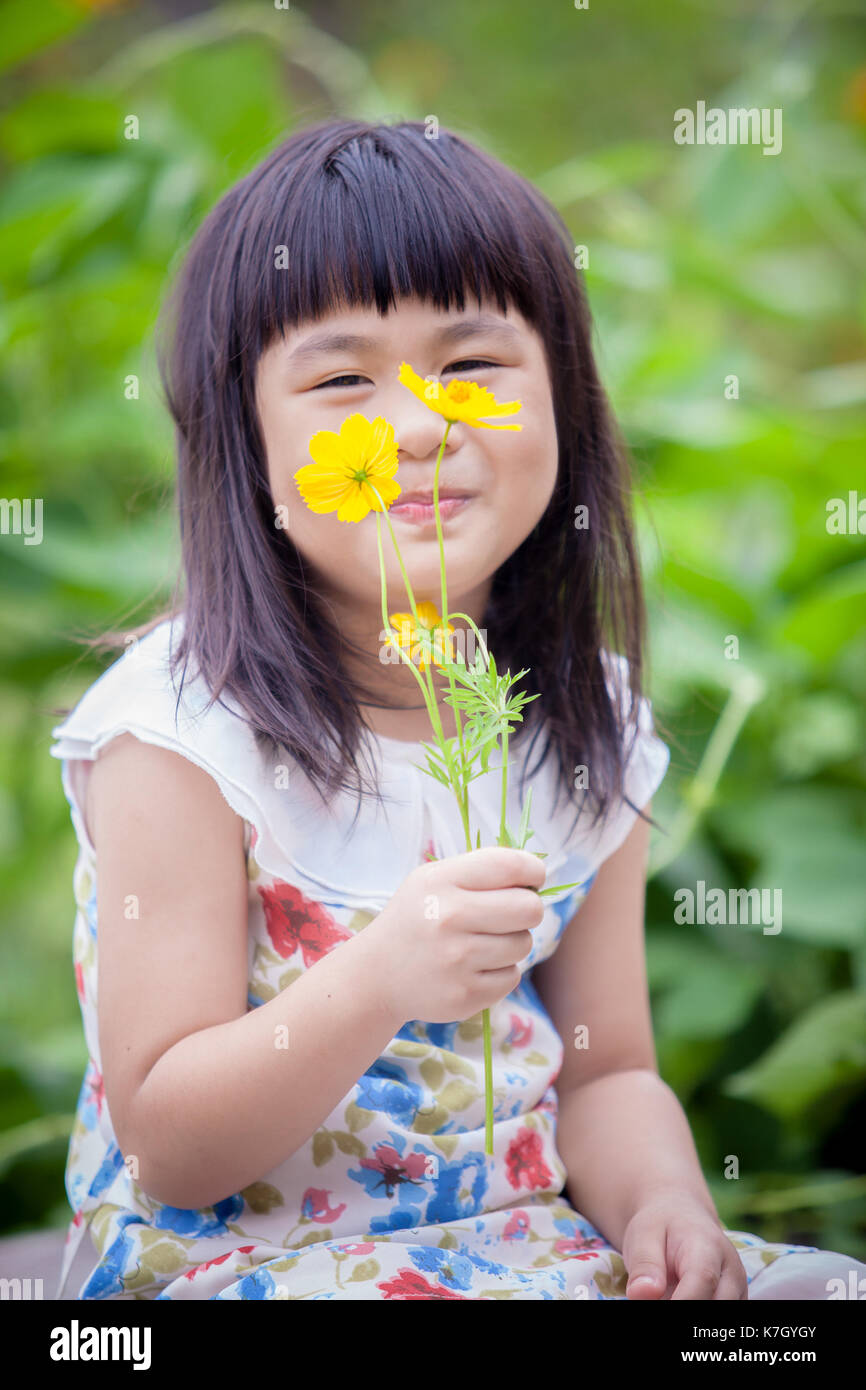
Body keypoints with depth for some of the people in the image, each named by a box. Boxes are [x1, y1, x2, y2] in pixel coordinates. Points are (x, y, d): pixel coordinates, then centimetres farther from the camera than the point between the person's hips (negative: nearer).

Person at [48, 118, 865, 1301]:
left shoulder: (589, 735, 3)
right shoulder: (183, 731, -14)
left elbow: (605, 1073, 10)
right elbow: (167, 1149, -14)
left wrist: (662, 1201, -11)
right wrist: (377, 983, -30)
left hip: (524, 1235, 5)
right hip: (226, 1250, -5)